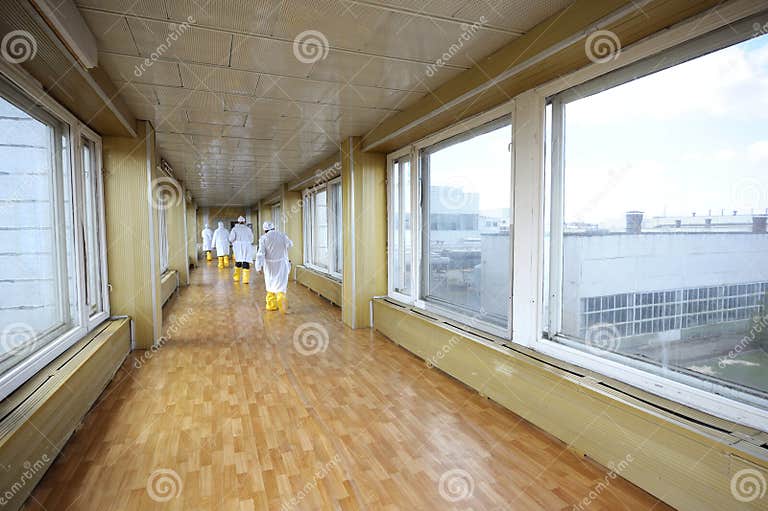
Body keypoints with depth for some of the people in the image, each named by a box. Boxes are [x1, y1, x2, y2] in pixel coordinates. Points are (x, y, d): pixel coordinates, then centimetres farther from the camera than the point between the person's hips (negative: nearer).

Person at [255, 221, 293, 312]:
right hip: (282, 264, 0)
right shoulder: (282, 236, -1)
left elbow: (261, 253, -14)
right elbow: (290, 244, 19)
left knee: (270, 285, 17)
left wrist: (259, 266, -14)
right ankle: (281, 297, -28)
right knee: (281, 284, 0)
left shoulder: (263, 238, -6)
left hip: (270, 265, 0)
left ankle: (271, 305, 25)